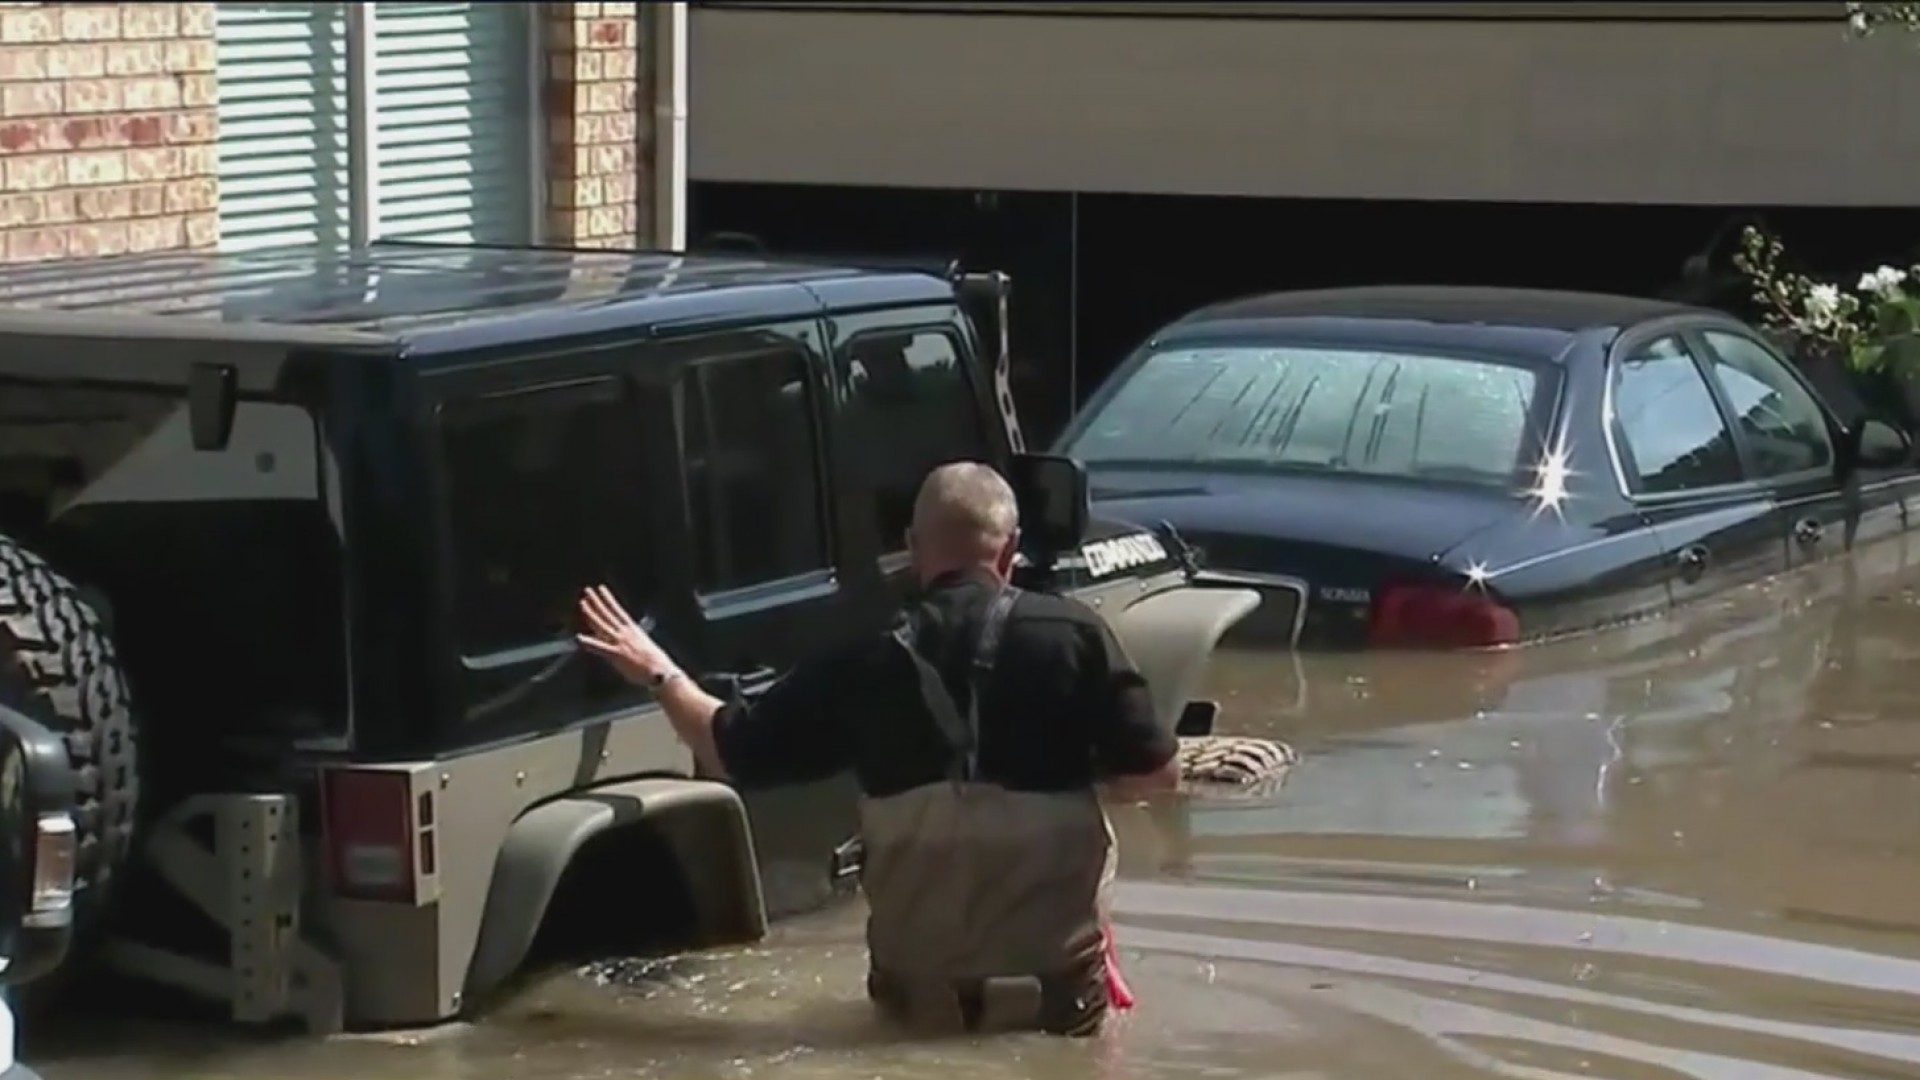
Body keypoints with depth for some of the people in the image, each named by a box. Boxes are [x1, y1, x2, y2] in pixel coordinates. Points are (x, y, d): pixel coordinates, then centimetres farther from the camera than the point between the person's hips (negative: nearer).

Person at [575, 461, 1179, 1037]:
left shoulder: (867, 660, -2)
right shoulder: (1071, 634, -8)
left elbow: (733, 751, 10)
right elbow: (1156, 773, -5)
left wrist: (659, 673, 27)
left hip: (919, 987, 2)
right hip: (1058, 983, -2)